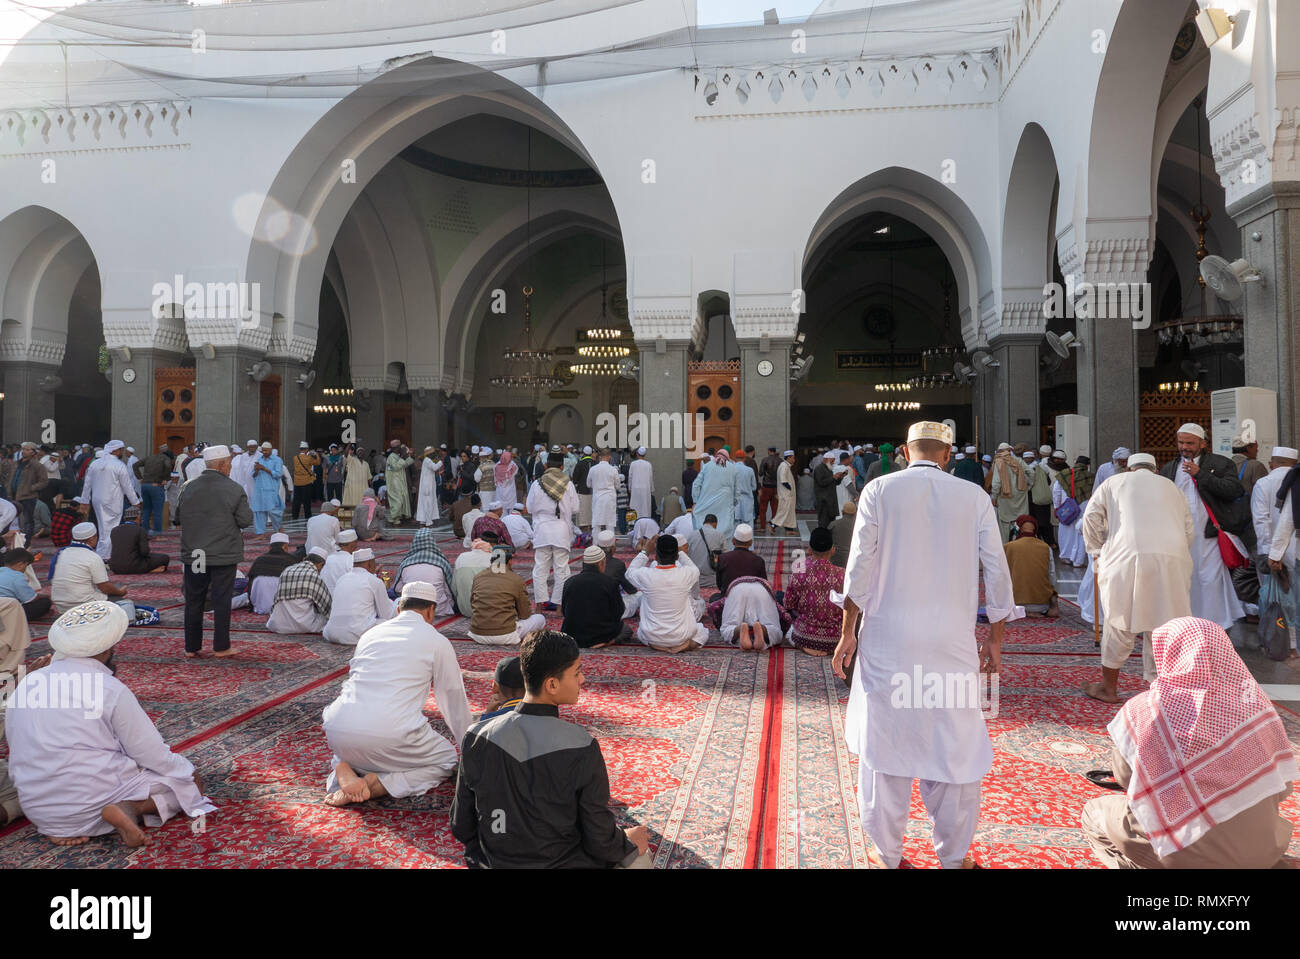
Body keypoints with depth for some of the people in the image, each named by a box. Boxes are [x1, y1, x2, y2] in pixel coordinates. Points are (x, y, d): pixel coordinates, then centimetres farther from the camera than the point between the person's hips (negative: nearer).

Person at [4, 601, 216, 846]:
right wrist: (189, 772, 9)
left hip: (38, 811, 6)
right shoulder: (110, 689, -13)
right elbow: (152, 754, -9)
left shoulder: (25, 685, 6)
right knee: (187, 782, 7)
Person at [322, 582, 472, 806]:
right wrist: (467, 745, 35)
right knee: (447, 760, 17)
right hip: (389, 733, -5)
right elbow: (454, 699, 18)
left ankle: (343, 769, 3)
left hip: (338, 729, 6)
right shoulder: (437, 641, 9)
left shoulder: (371, 633, 23)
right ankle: (374, 784, -5)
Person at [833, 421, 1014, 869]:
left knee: (884, 742, 9)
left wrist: (847, 633, 3)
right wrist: (995, 639, 14)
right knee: (956, 746, 12)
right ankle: (953, 856, 23)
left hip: (888, 640, 0)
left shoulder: (880, 491, 1)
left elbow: (860, 567, -3)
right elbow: (997, 573, 4)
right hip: (952, 642, 1)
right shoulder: (973, 497, 4)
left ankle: (890, 856, 21)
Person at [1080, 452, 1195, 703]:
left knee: (1120, 624, 4)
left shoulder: (1115, 482, 18)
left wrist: (1097, 551, 18)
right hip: (1172, 559, 3)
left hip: (1128, 557, -2)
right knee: (1164, 624, 9)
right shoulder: (1171, 487, 25)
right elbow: (1189, 531, 19)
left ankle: (1109, 687, 14)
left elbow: (1091, 516, 8)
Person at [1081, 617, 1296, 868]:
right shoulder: (1255, 700, -5)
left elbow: (1123, 772, -1)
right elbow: (1282, 784, 5)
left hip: (1188, 852, -6)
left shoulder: (1148, 710, -15)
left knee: (1094, 813, 18)